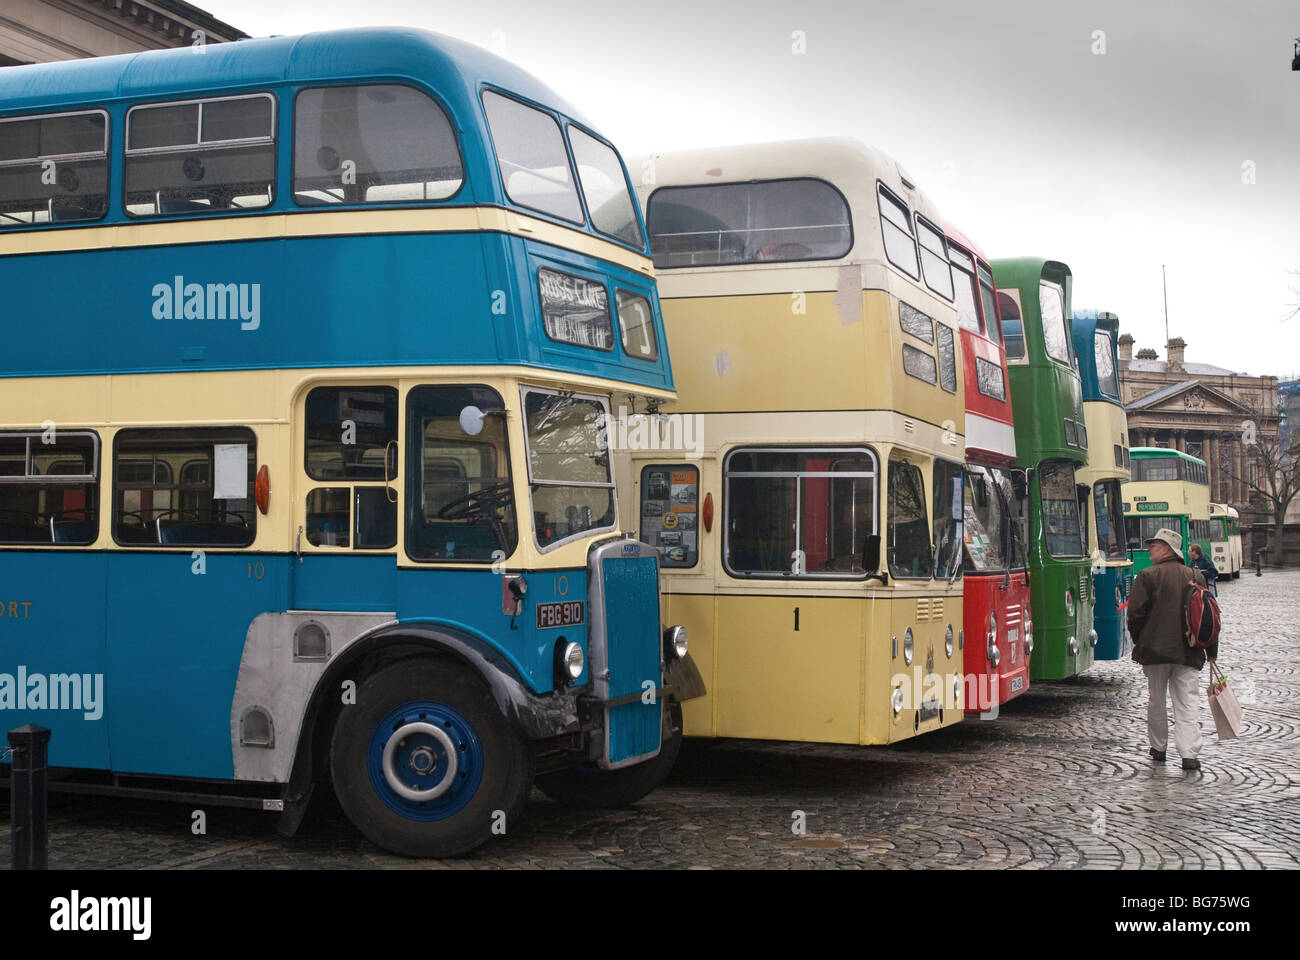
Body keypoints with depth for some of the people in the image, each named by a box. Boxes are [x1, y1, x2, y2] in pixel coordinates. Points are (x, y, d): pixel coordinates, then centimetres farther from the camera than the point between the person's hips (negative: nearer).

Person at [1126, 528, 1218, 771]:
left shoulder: (1148, 576, -7)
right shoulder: (1196, 577, 6)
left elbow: (1135, 612, -10)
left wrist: (1139, 641, 6)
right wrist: (1211, 651, 14)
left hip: (1155, 649, -2)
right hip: (1189, 651, 3)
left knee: (1156, 701, 12)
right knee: (1188, 701, 2)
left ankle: (1158, 748, 21)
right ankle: (1189, 754, -7)